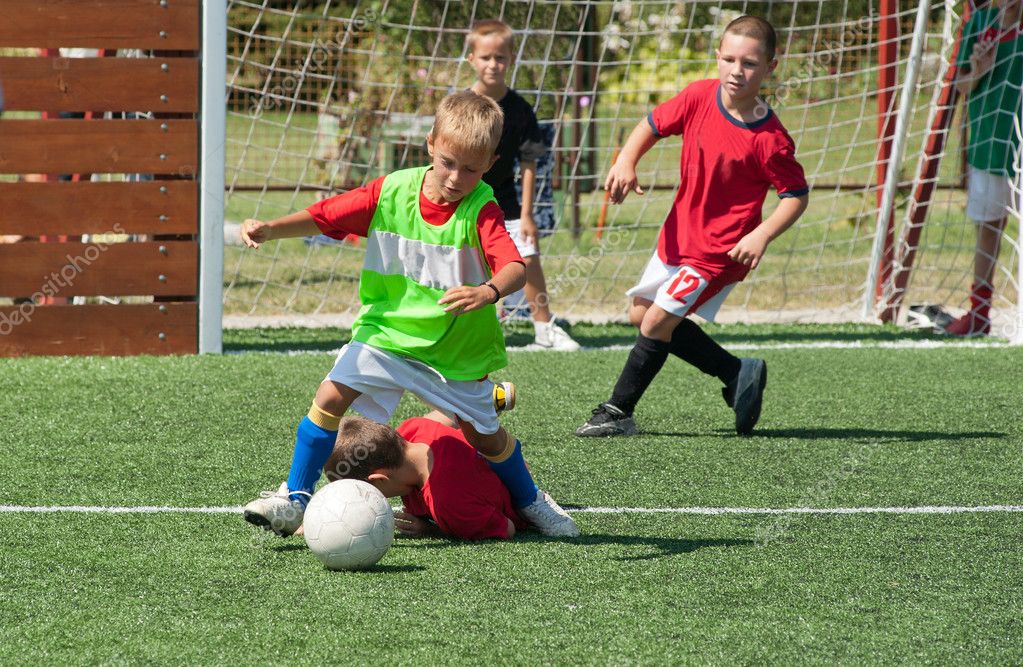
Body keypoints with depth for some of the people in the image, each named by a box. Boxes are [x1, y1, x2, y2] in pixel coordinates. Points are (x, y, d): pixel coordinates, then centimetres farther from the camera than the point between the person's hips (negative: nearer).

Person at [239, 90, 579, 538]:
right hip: (386, 333, 1)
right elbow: (322, 217, -9)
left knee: (486, 436, 12)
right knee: (332, 394, -18)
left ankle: (529, 501, 41)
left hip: (457, 349, -1)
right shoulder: (390, 193, -12)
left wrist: (488, 291, -58)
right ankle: (295, 499, -6)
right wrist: (269, 229, -26)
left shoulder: (481, 211, -21)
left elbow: (515, 266, -36)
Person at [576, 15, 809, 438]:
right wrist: (626, 161, -14)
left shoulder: (769, 140, -23)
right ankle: (738, 374, 22)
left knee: (657, 321, -11)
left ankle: (618, 413, 2)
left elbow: (797, 195, -14)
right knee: (641, 314, 16)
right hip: (679, 234, 8)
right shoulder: (699, 97, -8)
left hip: (720, 249, -8)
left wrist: (762, 235, -28)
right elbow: (653, 125, 5)